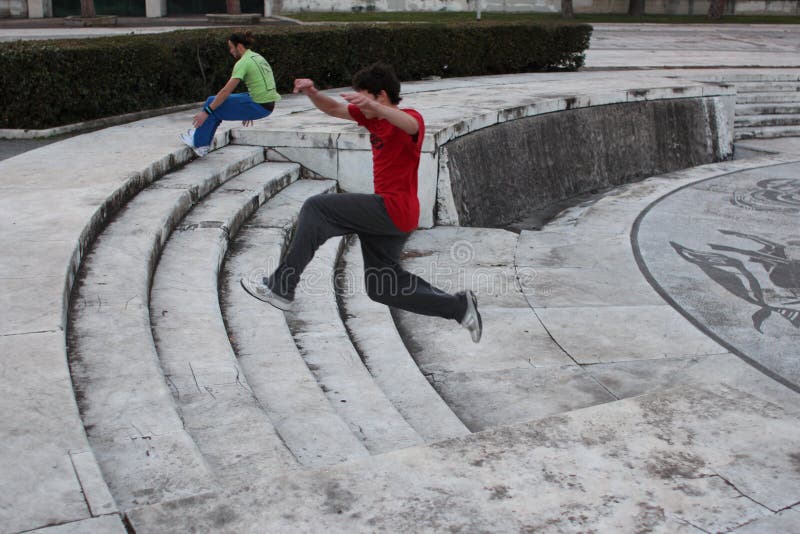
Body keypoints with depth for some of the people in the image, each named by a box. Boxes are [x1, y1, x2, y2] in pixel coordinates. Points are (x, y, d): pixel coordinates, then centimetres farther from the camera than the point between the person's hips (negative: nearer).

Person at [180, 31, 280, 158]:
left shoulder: (243, 63, -15)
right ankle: (203, 142, 29)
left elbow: (226, 91, -18)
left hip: (259, 106, -9)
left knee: (212, 102, 5)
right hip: (268, 105, 9)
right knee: (217, 102, 20)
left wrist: (206, 112, -13)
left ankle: (198, 143, 18)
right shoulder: (257, 57, 15)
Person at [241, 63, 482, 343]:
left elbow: (410, 125, -37)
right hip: (387, 214, 10)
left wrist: (373, 105, -55)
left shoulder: (411, 119, -12)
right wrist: (312, 93, -5)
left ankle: (281, 287, -14)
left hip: (394, 209, -10)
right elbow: (335, 109, 16)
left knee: (316, 208, -15)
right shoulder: (371, 117, 14)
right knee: (382, 287, 14)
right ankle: (458, 306, 16)